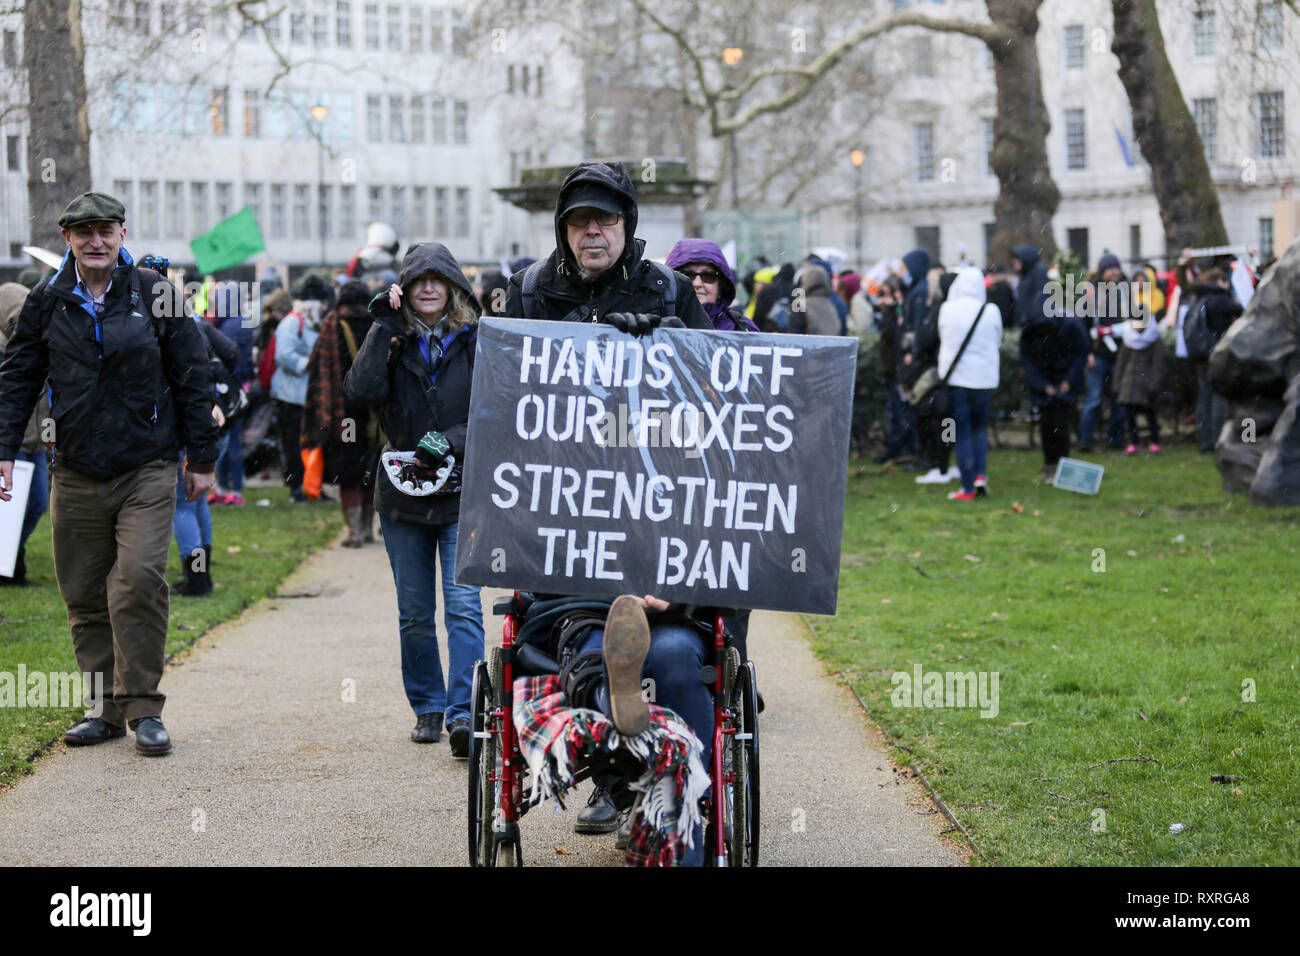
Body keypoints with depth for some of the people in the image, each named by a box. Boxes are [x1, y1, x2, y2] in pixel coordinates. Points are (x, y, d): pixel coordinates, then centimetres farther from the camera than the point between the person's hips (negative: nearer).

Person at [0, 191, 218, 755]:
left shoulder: (155, 296, 0)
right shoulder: (47, 303, 5)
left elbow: (192, 379, 5)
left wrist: (201, 458, 6)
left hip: (148, 471, -3)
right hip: (76, 476, 3)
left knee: (140, 581, -15)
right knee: (84, 596, 6)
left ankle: (144, 708, -5)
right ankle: (106, 708, 18)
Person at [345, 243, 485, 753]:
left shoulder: (475, 341, 2)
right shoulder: (393, 340, 4)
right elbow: (362, 391, -15)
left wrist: (450, 442, -15)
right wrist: (384, 327, -14)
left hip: (463, 493, -2)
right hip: (403, 496, 2)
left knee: (464, 606, -13)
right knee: (415, 612, 10)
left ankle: (463, 713, -16)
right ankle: (428, 707, 24)